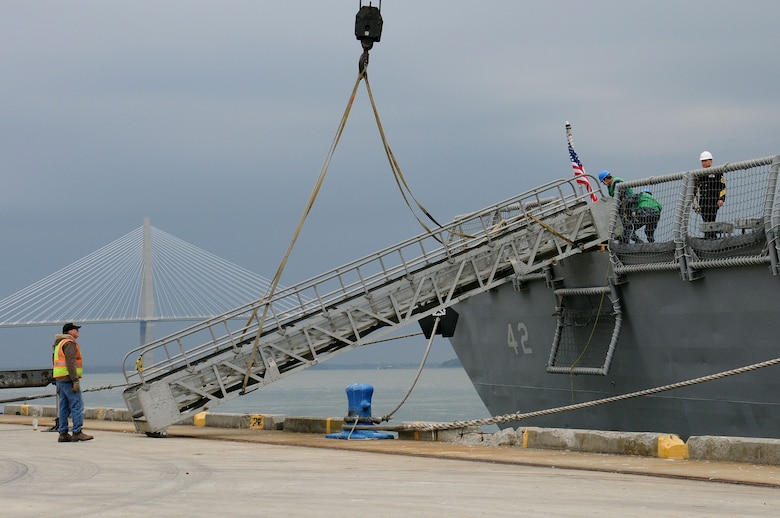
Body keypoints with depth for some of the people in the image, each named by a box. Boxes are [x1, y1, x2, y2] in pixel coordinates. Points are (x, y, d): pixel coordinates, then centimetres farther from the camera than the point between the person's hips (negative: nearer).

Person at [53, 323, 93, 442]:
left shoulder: (60, 344, 21)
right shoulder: (69, 343, -11)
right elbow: (70, 363, -20)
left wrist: (58, 385, 23)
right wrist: (75, 381, -22)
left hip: (60, 379, 10)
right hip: (68, 378, -10)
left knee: (64, 407, 9)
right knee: (77, 405, -9)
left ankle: (63, 434, 7)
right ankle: (77, 432, -11)